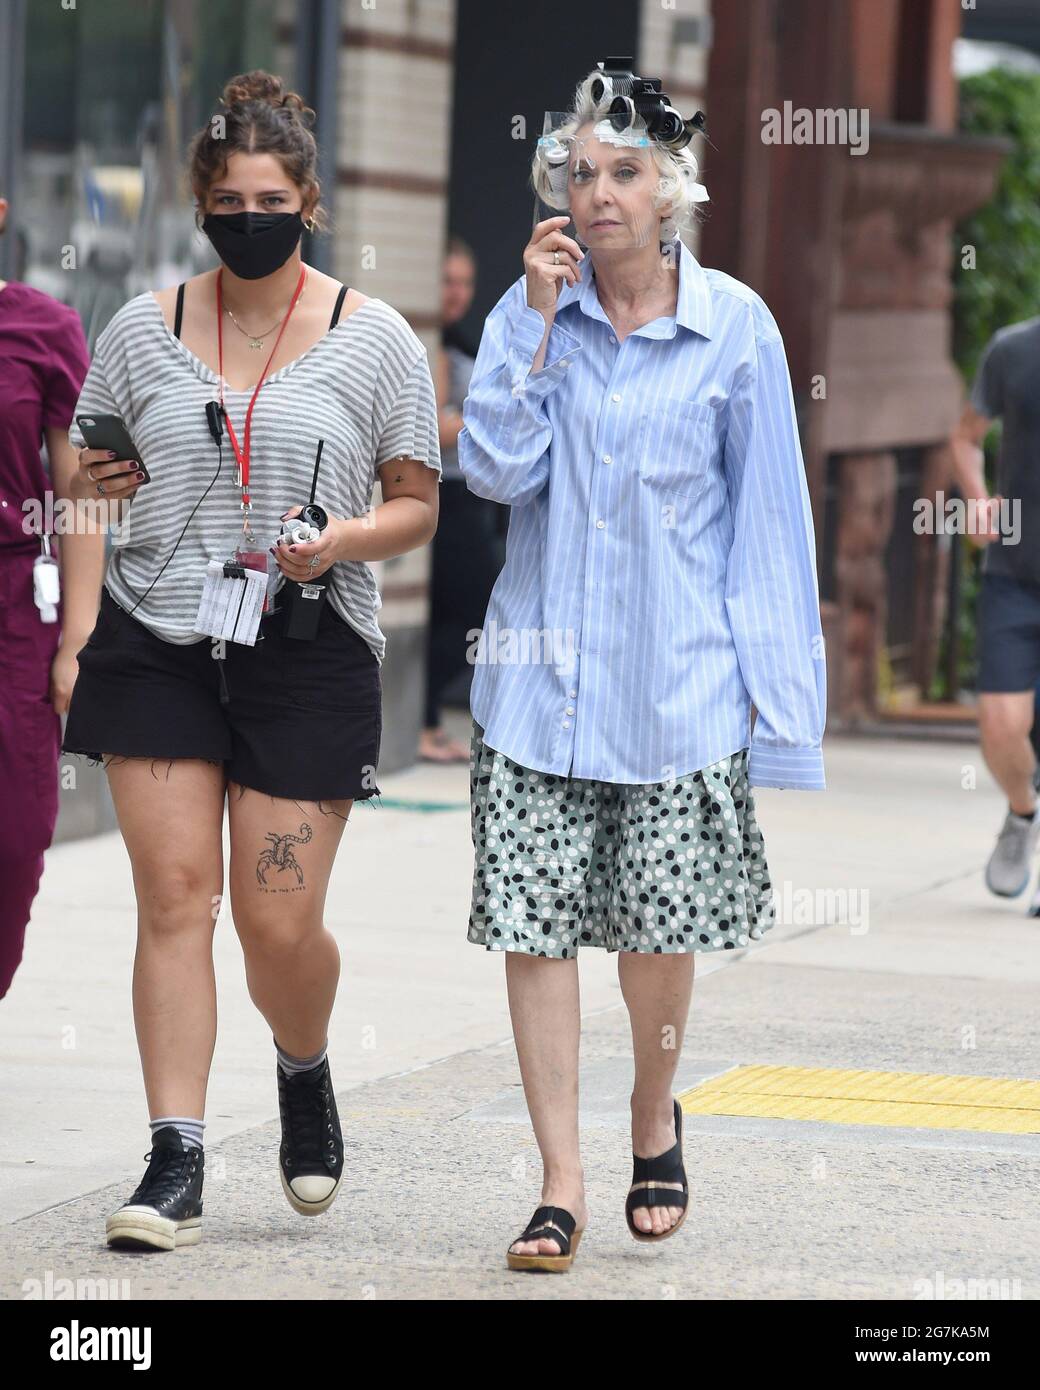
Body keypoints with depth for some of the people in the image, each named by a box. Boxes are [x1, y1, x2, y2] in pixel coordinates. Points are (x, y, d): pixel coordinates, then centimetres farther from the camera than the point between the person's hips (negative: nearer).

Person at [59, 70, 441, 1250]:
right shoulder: (144, 330, 8)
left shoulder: (373, 340, 3)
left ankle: (305, 1074, 29)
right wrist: (84, 479, -5)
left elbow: (418, 505, 6)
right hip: (156, 642, 2)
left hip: (307, 652, -2)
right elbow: (79, 467, 19)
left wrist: (344, 541, -14)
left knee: (278, 920, -4)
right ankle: (175, 1164, -3)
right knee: (173, 895, -5)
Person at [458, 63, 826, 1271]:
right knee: (532, 921, -4)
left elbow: (768, 513, 2)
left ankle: (653, 1118, 31)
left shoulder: (733, 328, -1)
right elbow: (494, 468, -7)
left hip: (675, 675, -1)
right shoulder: (531, 310, 3)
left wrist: (772, 682, -1)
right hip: (541, 670, 1)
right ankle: (560, 1183, 3)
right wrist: (536, 321, -13)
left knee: (658, 924, 2)